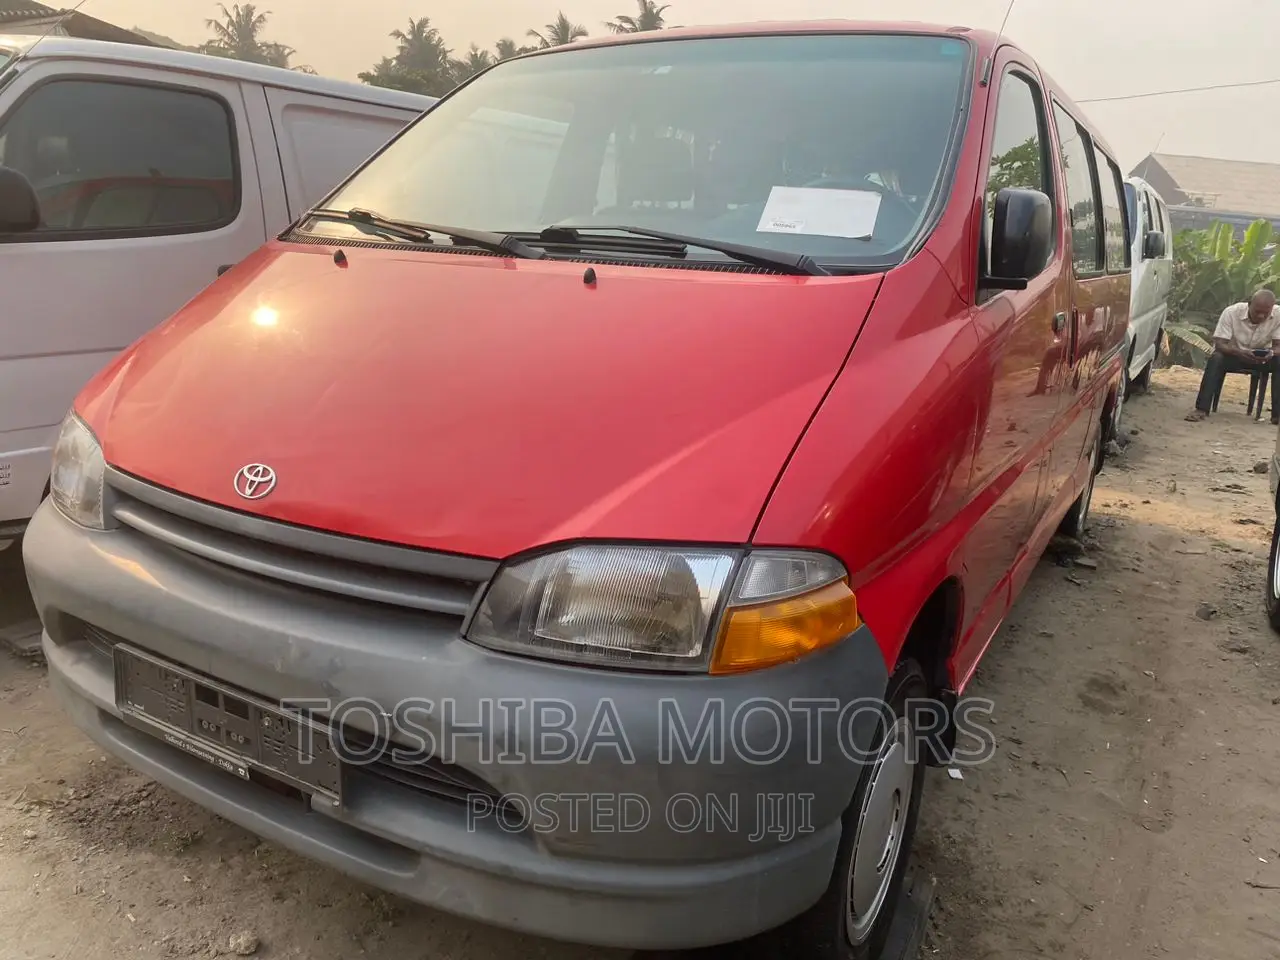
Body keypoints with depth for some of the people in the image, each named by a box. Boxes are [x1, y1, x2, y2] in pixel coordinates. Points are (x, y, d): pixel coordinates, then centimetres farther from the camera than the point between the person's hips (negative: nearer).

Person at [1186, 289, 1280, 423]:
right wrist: (1239, 352, -44)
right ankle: (1201, 409, -35)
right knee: (1216, 358, -33)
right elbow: (1219, 344, -24)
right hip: (1233, 354, -2)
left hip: (1263, 358, 2)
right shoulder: (1231, 312, -21)